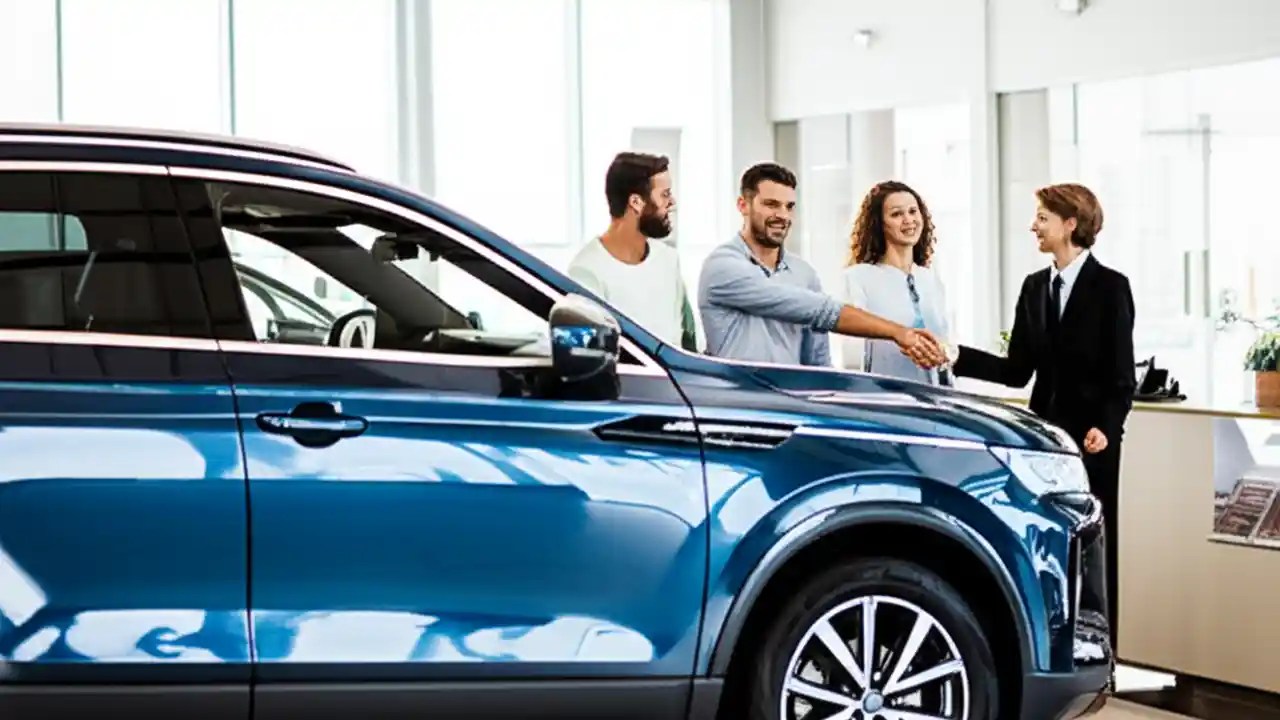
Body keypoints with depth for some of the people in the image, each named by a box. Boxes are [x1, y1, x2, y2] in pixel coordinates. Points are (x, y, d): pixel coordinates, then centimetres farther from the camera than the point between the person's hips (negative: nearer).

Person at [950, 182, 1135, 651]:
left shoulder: (1109, 287, -5)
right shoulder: (1035, 287, 11)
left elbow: (1122, 373, -8)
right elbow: (1018, 370, 7)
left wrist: (1106, 426, -22)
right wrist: (957, 358, -4)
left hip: (1092, 437, -5)